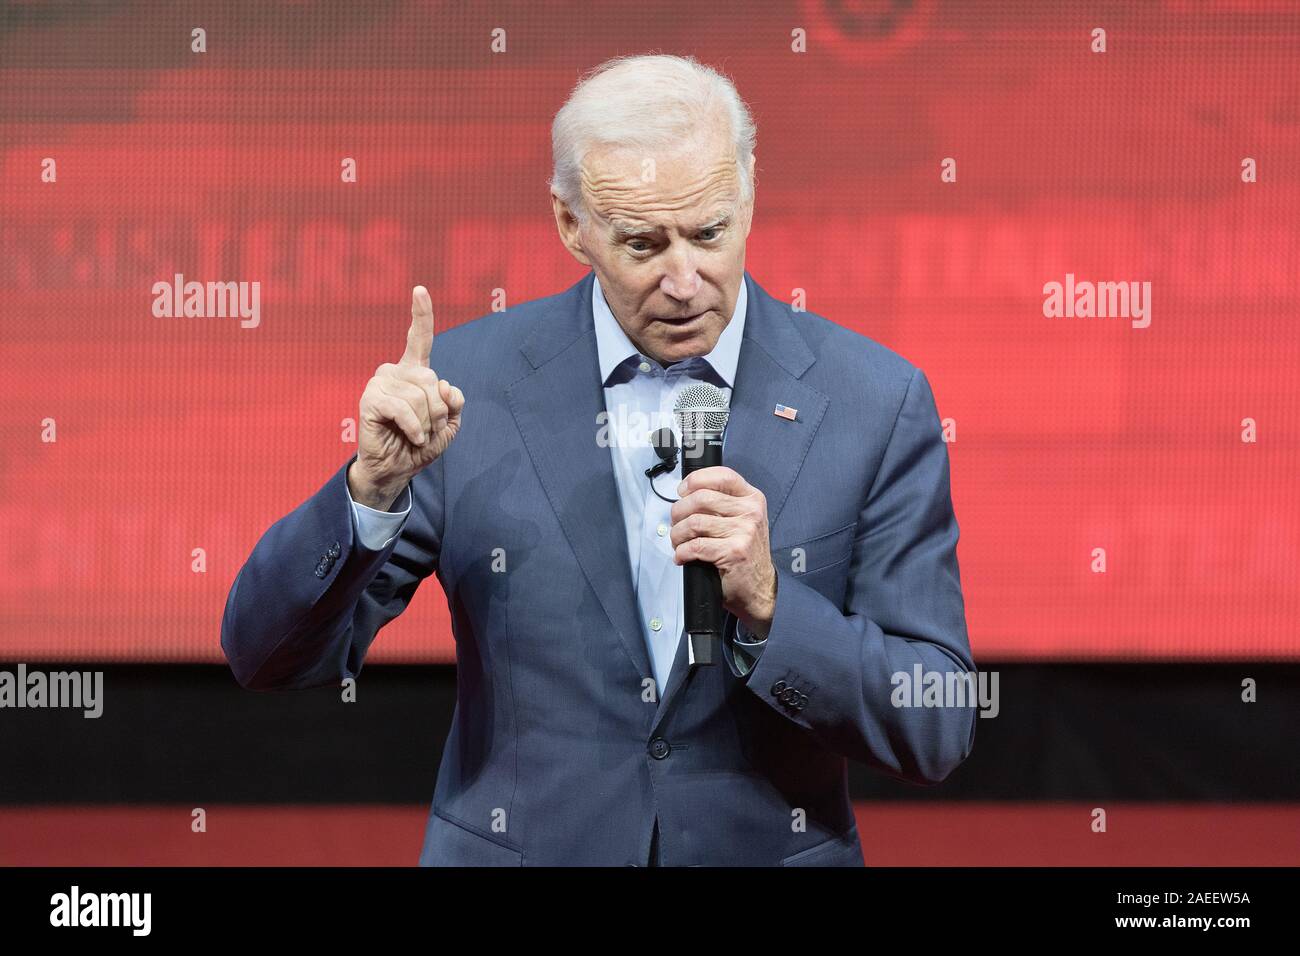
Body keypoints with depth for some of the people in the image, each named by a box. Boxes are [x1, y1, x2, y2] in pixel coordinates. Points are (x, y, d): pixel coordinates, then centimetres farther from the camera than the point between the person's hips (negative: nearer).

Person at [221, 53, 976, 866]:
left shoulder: (876, 403, -9)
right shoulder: (470, 380, -9)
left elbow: (939, 731, -9)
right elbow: (271, 657, -8)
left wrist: (765, 605, -24)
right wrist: (375, 485, -25)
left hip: (770, 849, 0)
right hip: (518, 847, 0)